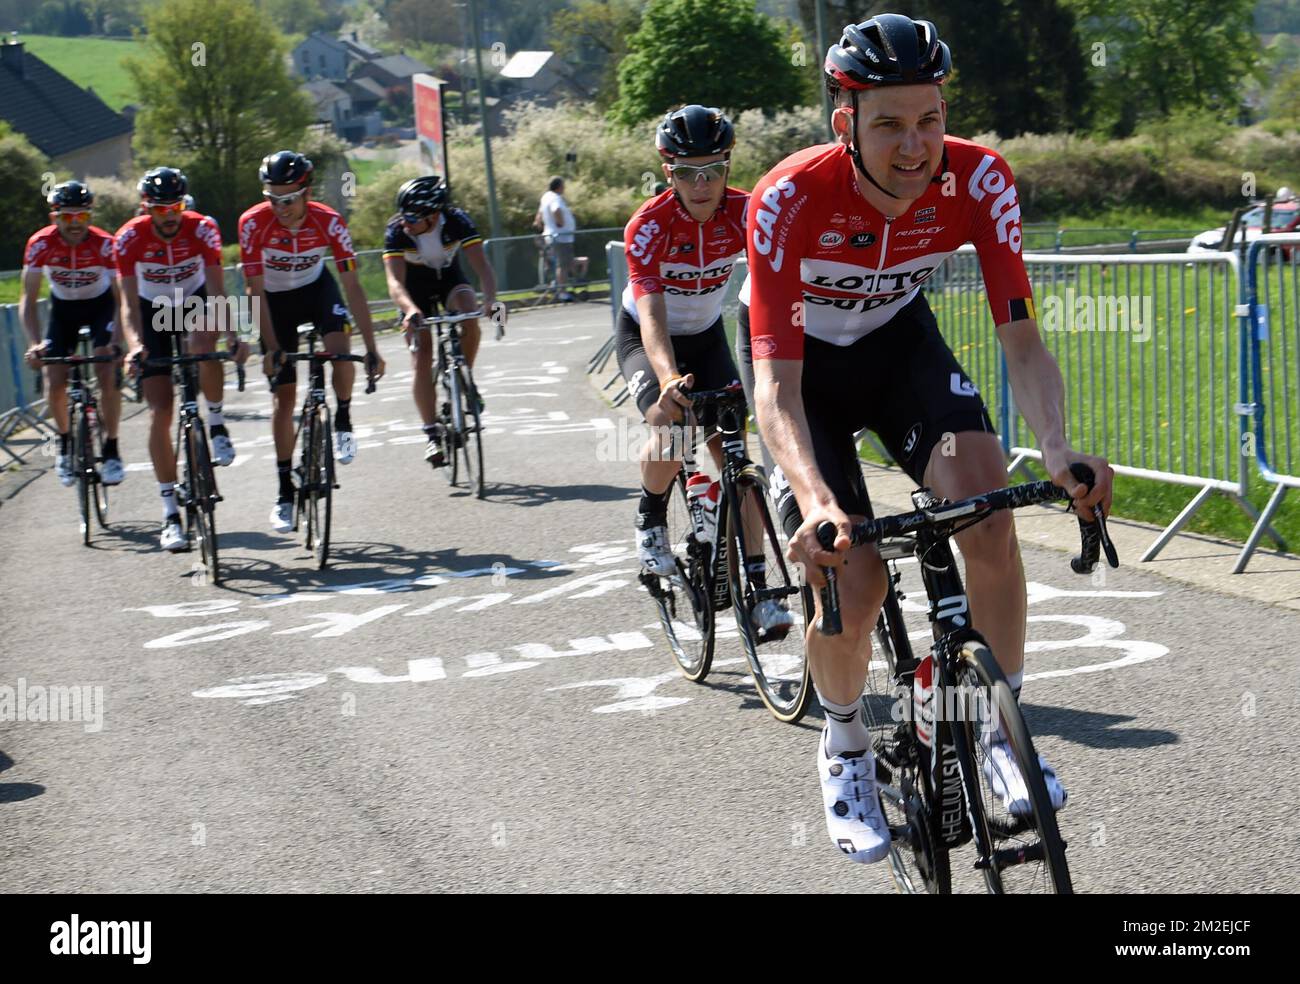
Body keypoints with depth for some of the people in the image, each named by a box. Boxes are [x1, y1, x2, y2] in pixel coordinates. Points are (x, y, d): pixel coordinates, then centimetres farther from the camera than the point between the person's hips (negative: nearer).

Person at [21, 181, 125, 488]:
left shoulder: (104, 244, -29)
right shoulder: (41, 244, -26)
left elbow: (121, 299, -27)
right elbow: (28, 300, -23)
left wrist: (116, 341, -40)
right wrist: (35, 344, -36)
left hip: (100, 304, -2)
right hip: (63, 307, 2)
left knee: (108, 375, -19)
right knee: (55, 382, -10)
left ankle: (111, 450, -4)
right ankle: (65, 442, 17)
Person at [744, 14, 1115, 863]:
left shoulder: (977, 180, -26)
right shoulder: (791, 200, -34)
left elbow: (1022, 340, -24)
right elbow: (776, 387, -37)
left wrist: (1059, 454, -43)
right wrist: (815, 500, -55)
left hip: (900, 339, 2)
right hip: (806, 359, -2)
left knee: (987, 499, -25)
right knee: (852, 584, -15)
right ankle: (847, 749, 15)